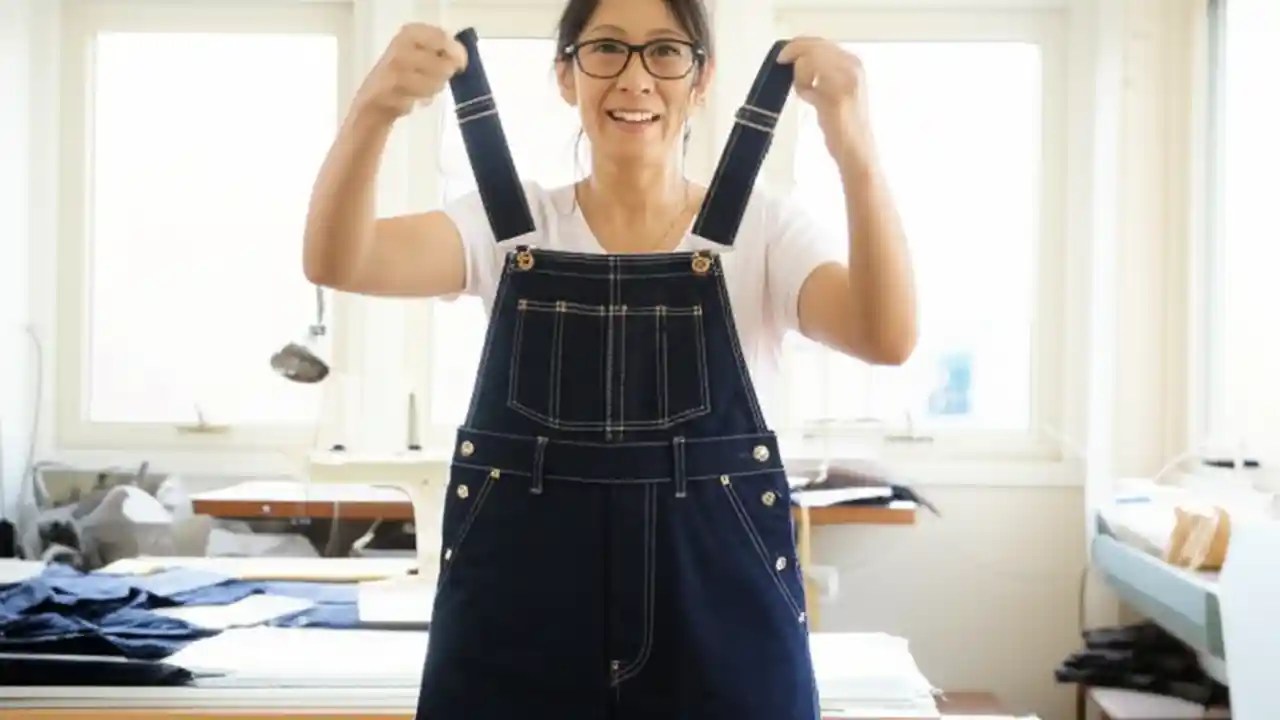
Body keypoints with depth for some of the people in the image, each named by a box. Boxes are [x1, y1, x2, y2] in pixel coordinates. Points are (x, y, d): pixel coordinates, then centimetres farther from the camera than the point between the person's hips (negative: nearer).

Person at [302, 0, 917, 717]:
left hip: (718, 620, -1)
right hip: (520, 619, 1)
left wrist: (855, 152, -32)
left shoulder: (762, 230, 1)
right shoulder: (510, 224, 4)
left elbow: (888, 338, -17)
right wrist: (370, 117, -31)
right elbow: (336, 263, -12)